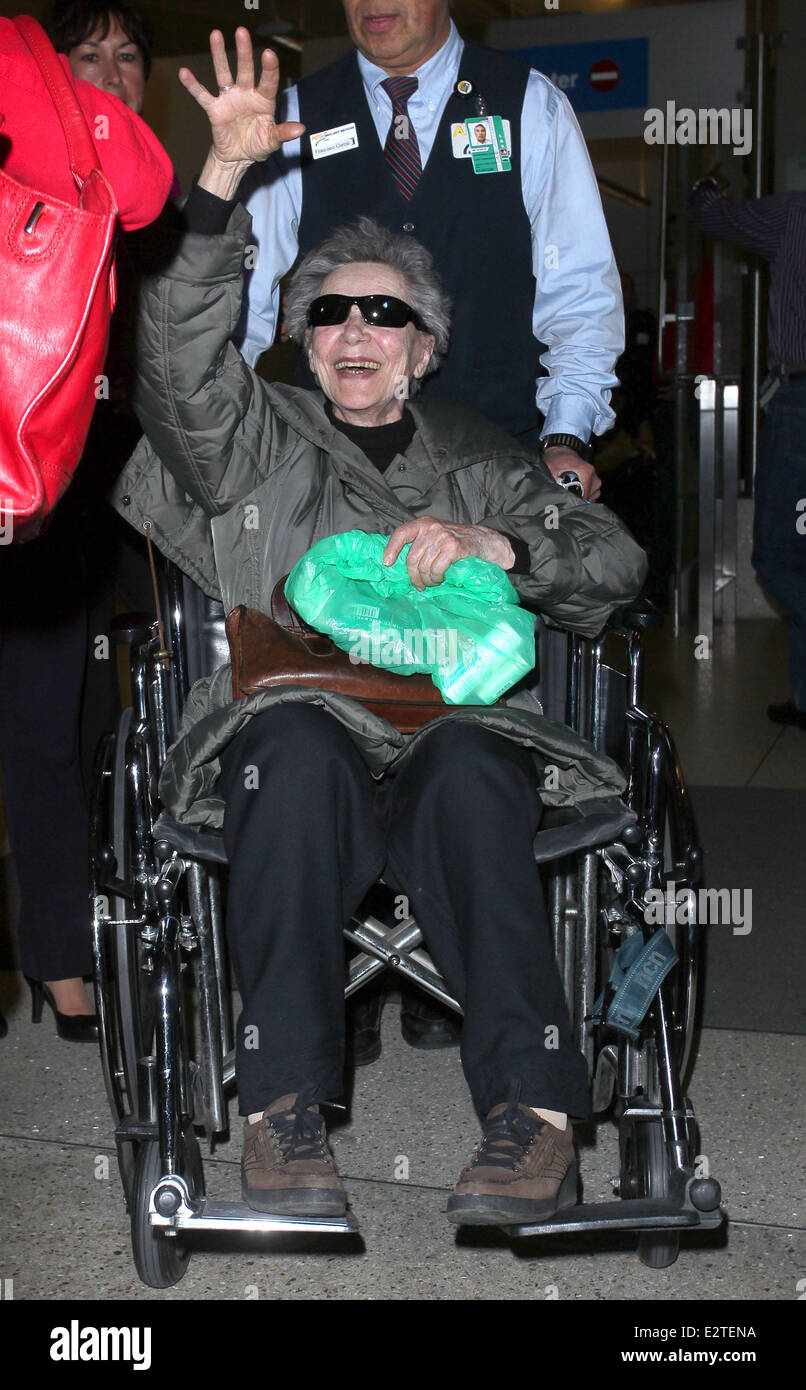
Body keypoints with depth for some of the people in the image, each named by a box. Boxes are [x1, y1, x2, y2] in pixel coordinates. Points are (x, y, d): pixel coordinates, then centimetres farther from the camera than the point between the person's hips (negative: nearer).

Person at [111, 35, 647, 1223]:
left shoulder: (479, 459, 26)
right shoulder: (259, 440, 22)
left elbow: (617, 565, 15)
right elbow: (180, 357, 0)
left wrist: (487, 542, -4)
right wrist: (225, 174, -9)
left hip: (452, 736, 1)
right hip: (298, 749, 0)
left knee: (469, 765, -34)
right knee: (299, 739, -35)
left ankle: (537, 1106, -40)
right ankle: (283, 1103, -36)